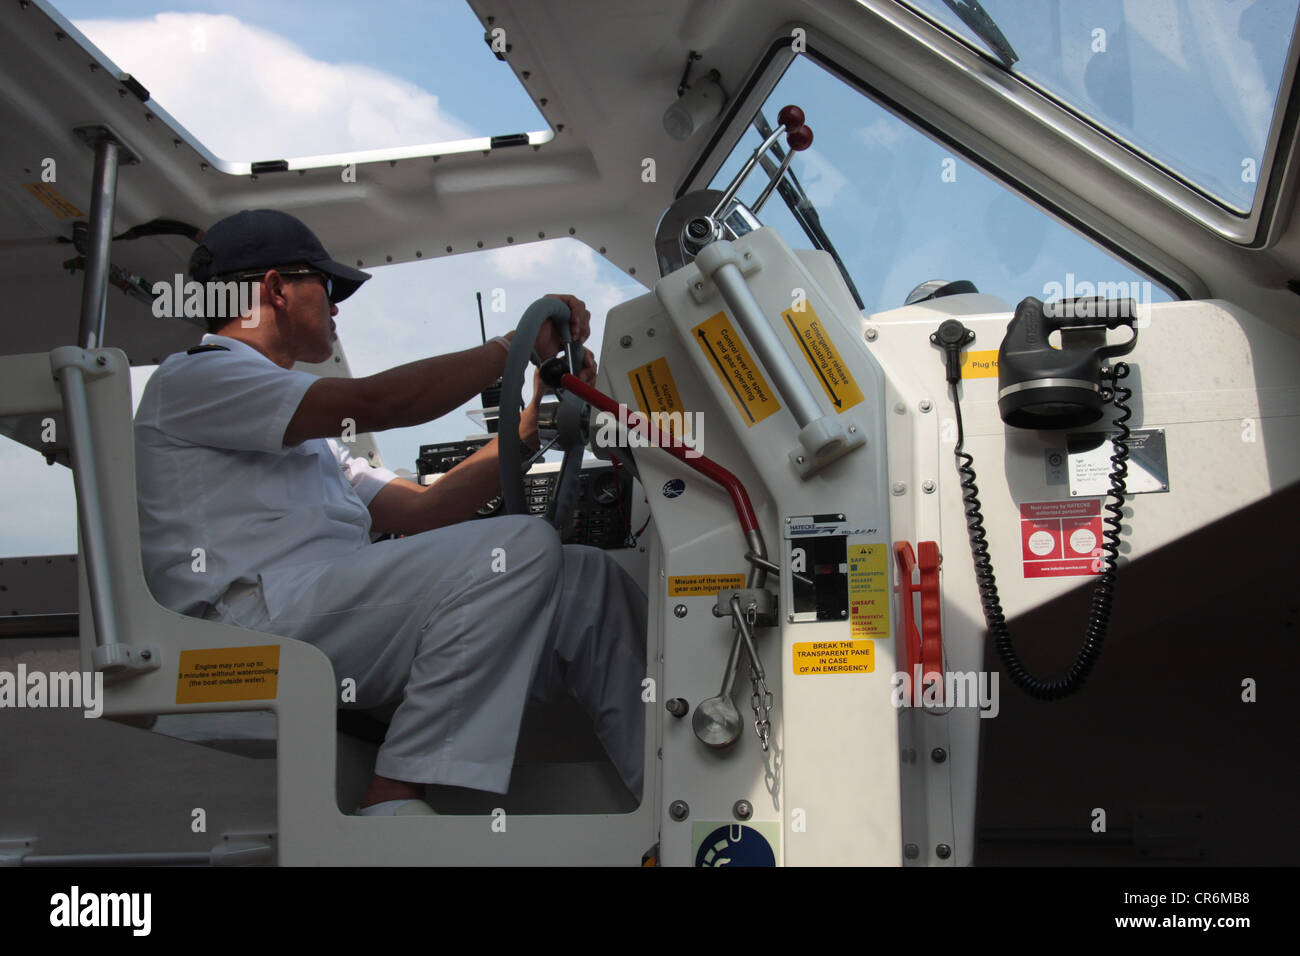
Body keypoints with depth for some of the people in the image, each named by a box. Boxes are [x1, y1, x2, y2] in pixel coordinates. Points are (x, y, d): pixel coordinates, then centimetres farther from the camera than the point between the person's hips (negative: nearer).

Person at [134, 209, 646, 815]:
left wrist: (533, 425, 18)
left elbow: (422, 509, 24)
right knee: (521, 548, -25)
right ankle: (394, 800, -26)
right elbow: (374, 404, -9)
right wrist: (521, 344, -2)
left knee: (589, 578, -3)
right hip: (262, 618, -9)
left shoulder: (306, 441, 36)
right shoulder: (193, 379, 5)